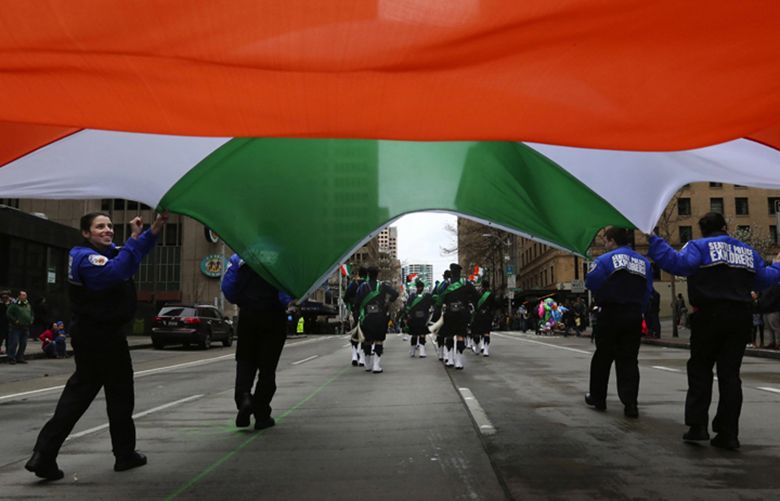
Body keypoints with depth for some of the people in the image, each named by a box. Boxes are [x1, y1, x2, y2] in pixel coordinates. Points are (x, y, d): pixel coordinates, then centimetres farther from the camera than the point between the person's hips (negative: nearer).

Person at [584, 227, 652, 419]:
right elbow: (648, 292, 6)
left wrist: (602, 300, 5)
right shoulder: (644, 262, 8)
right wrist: (637, 309, 11)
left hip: (611, 316, -4)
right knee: (629, 360, 7)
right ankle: (630, 404, 1)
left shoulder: (605, 259, -8)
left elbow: (591, 282, -13)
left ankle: (598, 397, 21)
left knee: (602, 357, 11)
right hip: (634, 317, 4)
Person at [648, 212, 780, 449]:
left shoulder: (699, 246, -3)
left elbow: (679, 263, -22)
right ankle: (728, 434, 7)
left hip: (710, 315, -4)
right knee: (730, 373, 6)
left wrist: (654, 240, -20)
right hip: (741, 317, 4)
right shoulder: (747, 251, 13)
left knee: (700, 369, 6)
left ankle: (697, 425, 0)